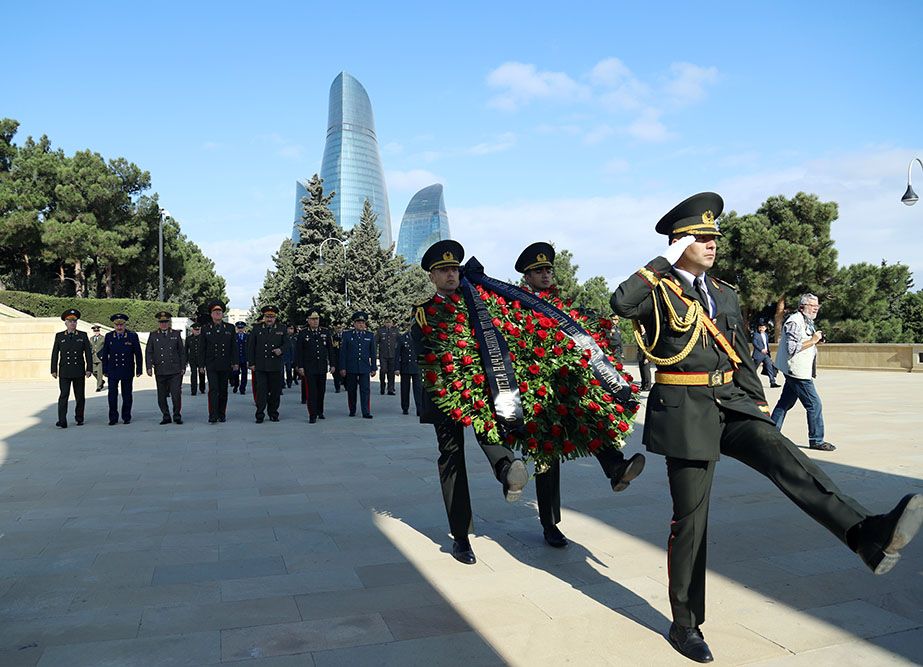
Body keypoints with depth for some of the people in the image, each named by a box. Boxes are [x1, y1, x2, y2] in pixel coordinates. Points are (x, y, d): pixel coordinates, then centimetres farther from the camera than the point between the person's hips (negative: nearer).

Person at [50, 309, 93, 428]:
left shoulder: (83, 335, 5)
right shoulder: (59, 336, 7)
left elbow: (88, 353, 4)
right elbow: (55, 354, 7)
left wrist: (89, 369, -2)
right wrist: (54, 370, 1)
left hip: (79, 371, 1)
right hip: (64, 372, -1)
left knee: (80, 396, 7)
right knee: (64, 395, -9)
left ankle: (79, 418, 22)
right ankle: (62, 421, -11)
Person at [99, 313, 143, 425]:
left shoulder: (132, 336, 0)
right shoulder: (109, 336, 5)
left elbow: (138, 354, 2)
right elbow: (105, 354, 9)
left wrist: (139, 370, 0)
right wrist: (105, 370, 5)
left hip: (127, 371, -1)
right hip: (113, 371, 1)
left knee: (127, 395, 6)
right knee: (112, 395, -2)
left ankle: (126, 417, 16)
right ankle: (113, 418, 6)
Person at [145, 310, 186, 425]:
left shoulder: (176, 334, 8)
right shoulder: (153, 335, 8)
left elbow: (182, 352, 10)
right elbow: (148, 352, 6)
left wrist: (183, 367, 6)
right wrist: (149, 367, -5)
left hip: (175, 371, -1)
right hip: (160, 371, 1)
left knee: (176, 395, -6)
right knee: (161, 397, 5)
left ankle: (177, 416, 8)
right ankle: (166, 417, 18)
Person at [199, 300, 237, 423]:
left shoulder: (230, 328, 7)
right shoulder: (205, 329, 5)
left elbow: (234, 347, 5)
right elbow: (202, 348, 5)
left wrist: (235, 362, -2)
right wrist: (201, 364, -1)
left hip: (225, 365, 2)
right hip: (211, 365, -1)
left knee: (223, 390, 8)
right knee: (213, 390, -9)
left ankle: (222, 415, 17)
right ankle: (213, 416, -9)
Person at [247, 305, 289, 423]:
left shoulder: (282, 329, 9)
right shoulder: (257, 329, 7)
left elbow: (287, 343, 9)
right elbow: (250, 346, 7)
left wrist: (281, 349, -13)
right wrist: (251, 363, 1)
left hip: (276, 366, 1)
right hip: (260, 366, -1)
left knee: (275, 391, 5)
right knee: (261, 391, -3)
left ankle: (273, 414, 18)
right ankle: (260, 415, 3)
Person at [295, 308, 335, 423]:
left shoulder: (326, 332, 5)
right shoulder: (303, 334, -1)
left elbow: (330, 349, 9)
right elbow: (298, 351, -1)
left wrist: (332, 364, 6)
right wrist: (300, 366, -7)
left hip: (322, 367, 3)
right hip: (308, 368, -3)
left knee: (321, 391, 12)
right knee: (311, 391, -5)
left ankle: (320, 411, 29)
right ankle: (312, 415, -2)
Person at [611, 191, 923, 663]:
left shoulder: (725, 294, 16)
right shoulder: (658, 291, -5)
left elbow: (742, 356, 20)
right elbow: (621, 303, -28)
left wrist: (759, 401, 12)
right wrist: (664, 261, -18)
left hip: (732, 404, 6)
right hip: (685, 410, -5)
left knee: (782, 454, -24)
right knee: (690, 518, 1)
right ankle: (685, 624, 15)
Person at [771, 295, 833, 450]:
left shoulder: (807, 322, 16)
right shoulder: (794, 322, -16)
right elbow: (792, 348, -23)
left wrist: (816, 341, 7)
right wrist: (813, 340, -18)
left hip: (797, 372, 10)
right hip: (797, 371, -10)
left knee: (785, 403, 13)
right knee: (814, 404, -4)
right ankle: (816, 440, 6)